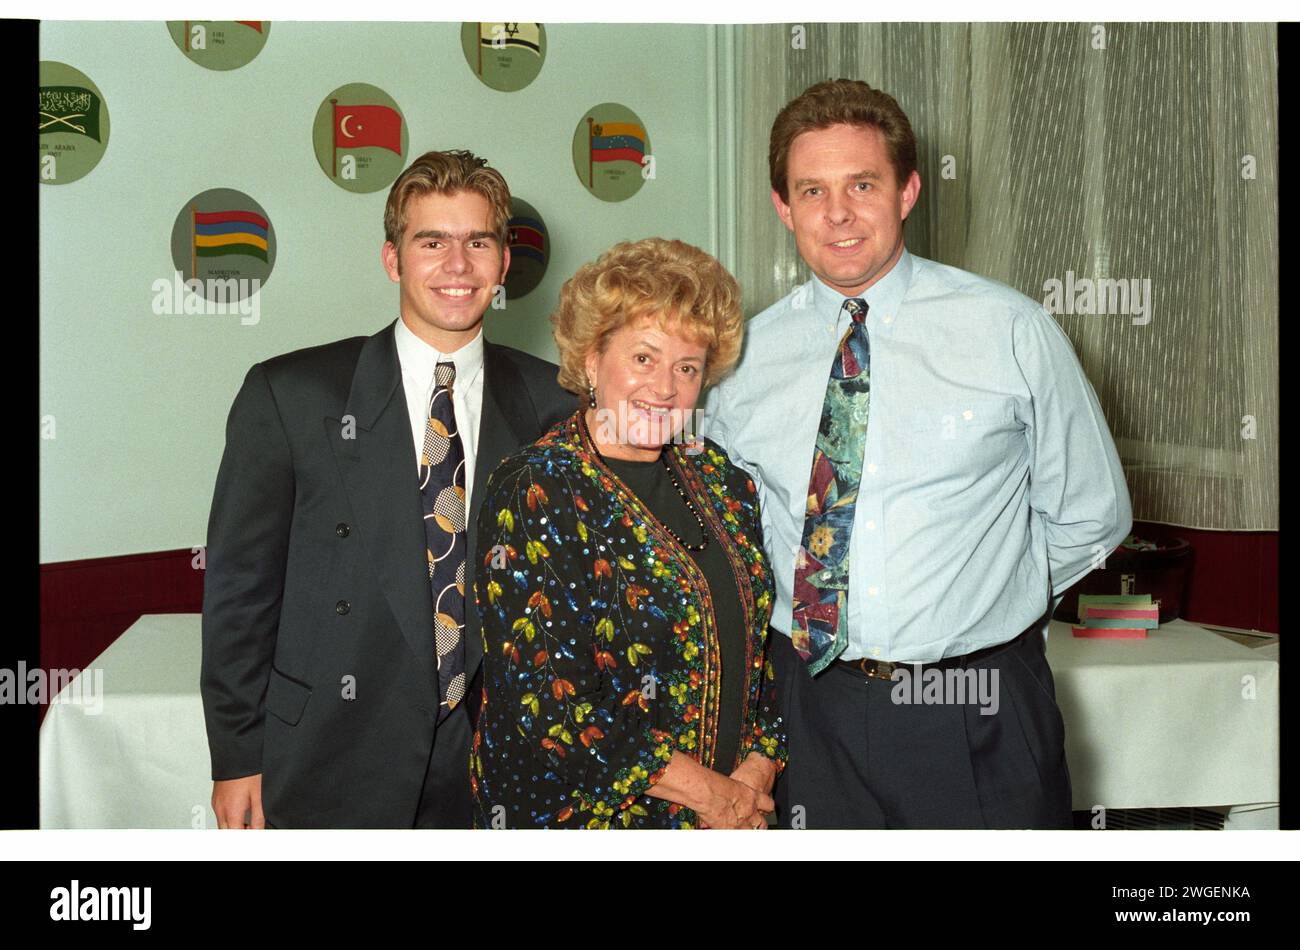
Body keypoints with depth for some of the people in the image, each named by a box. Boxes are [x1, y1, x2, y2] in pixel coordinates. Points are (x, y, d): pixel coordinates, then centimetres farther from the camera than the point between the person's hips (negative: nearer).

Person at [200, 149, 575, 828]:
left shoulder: (551, 406, 1)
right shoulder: (289, 395, -5)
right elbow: (239, 586, -3)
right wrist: (238, 759, -3)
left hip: (493, 765, 2)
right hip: (333, 770, -1)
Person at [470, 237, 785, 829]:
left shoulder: (721, 480, 4)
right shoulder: (535, 493, -15)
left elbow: (761, 638, 8)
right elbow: (538, 702, -20)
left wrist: (757, 770, -7)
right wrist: (704, 789, -16)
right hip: (585, 816, -5)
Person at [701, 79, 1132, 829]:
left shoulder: (1013, 332, -6)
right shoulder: (747, 357, 0)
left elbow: (1091, 516, 4)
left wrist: (983, 605, 6)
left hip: (978, 721, -1)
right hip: (809, 705, 2)